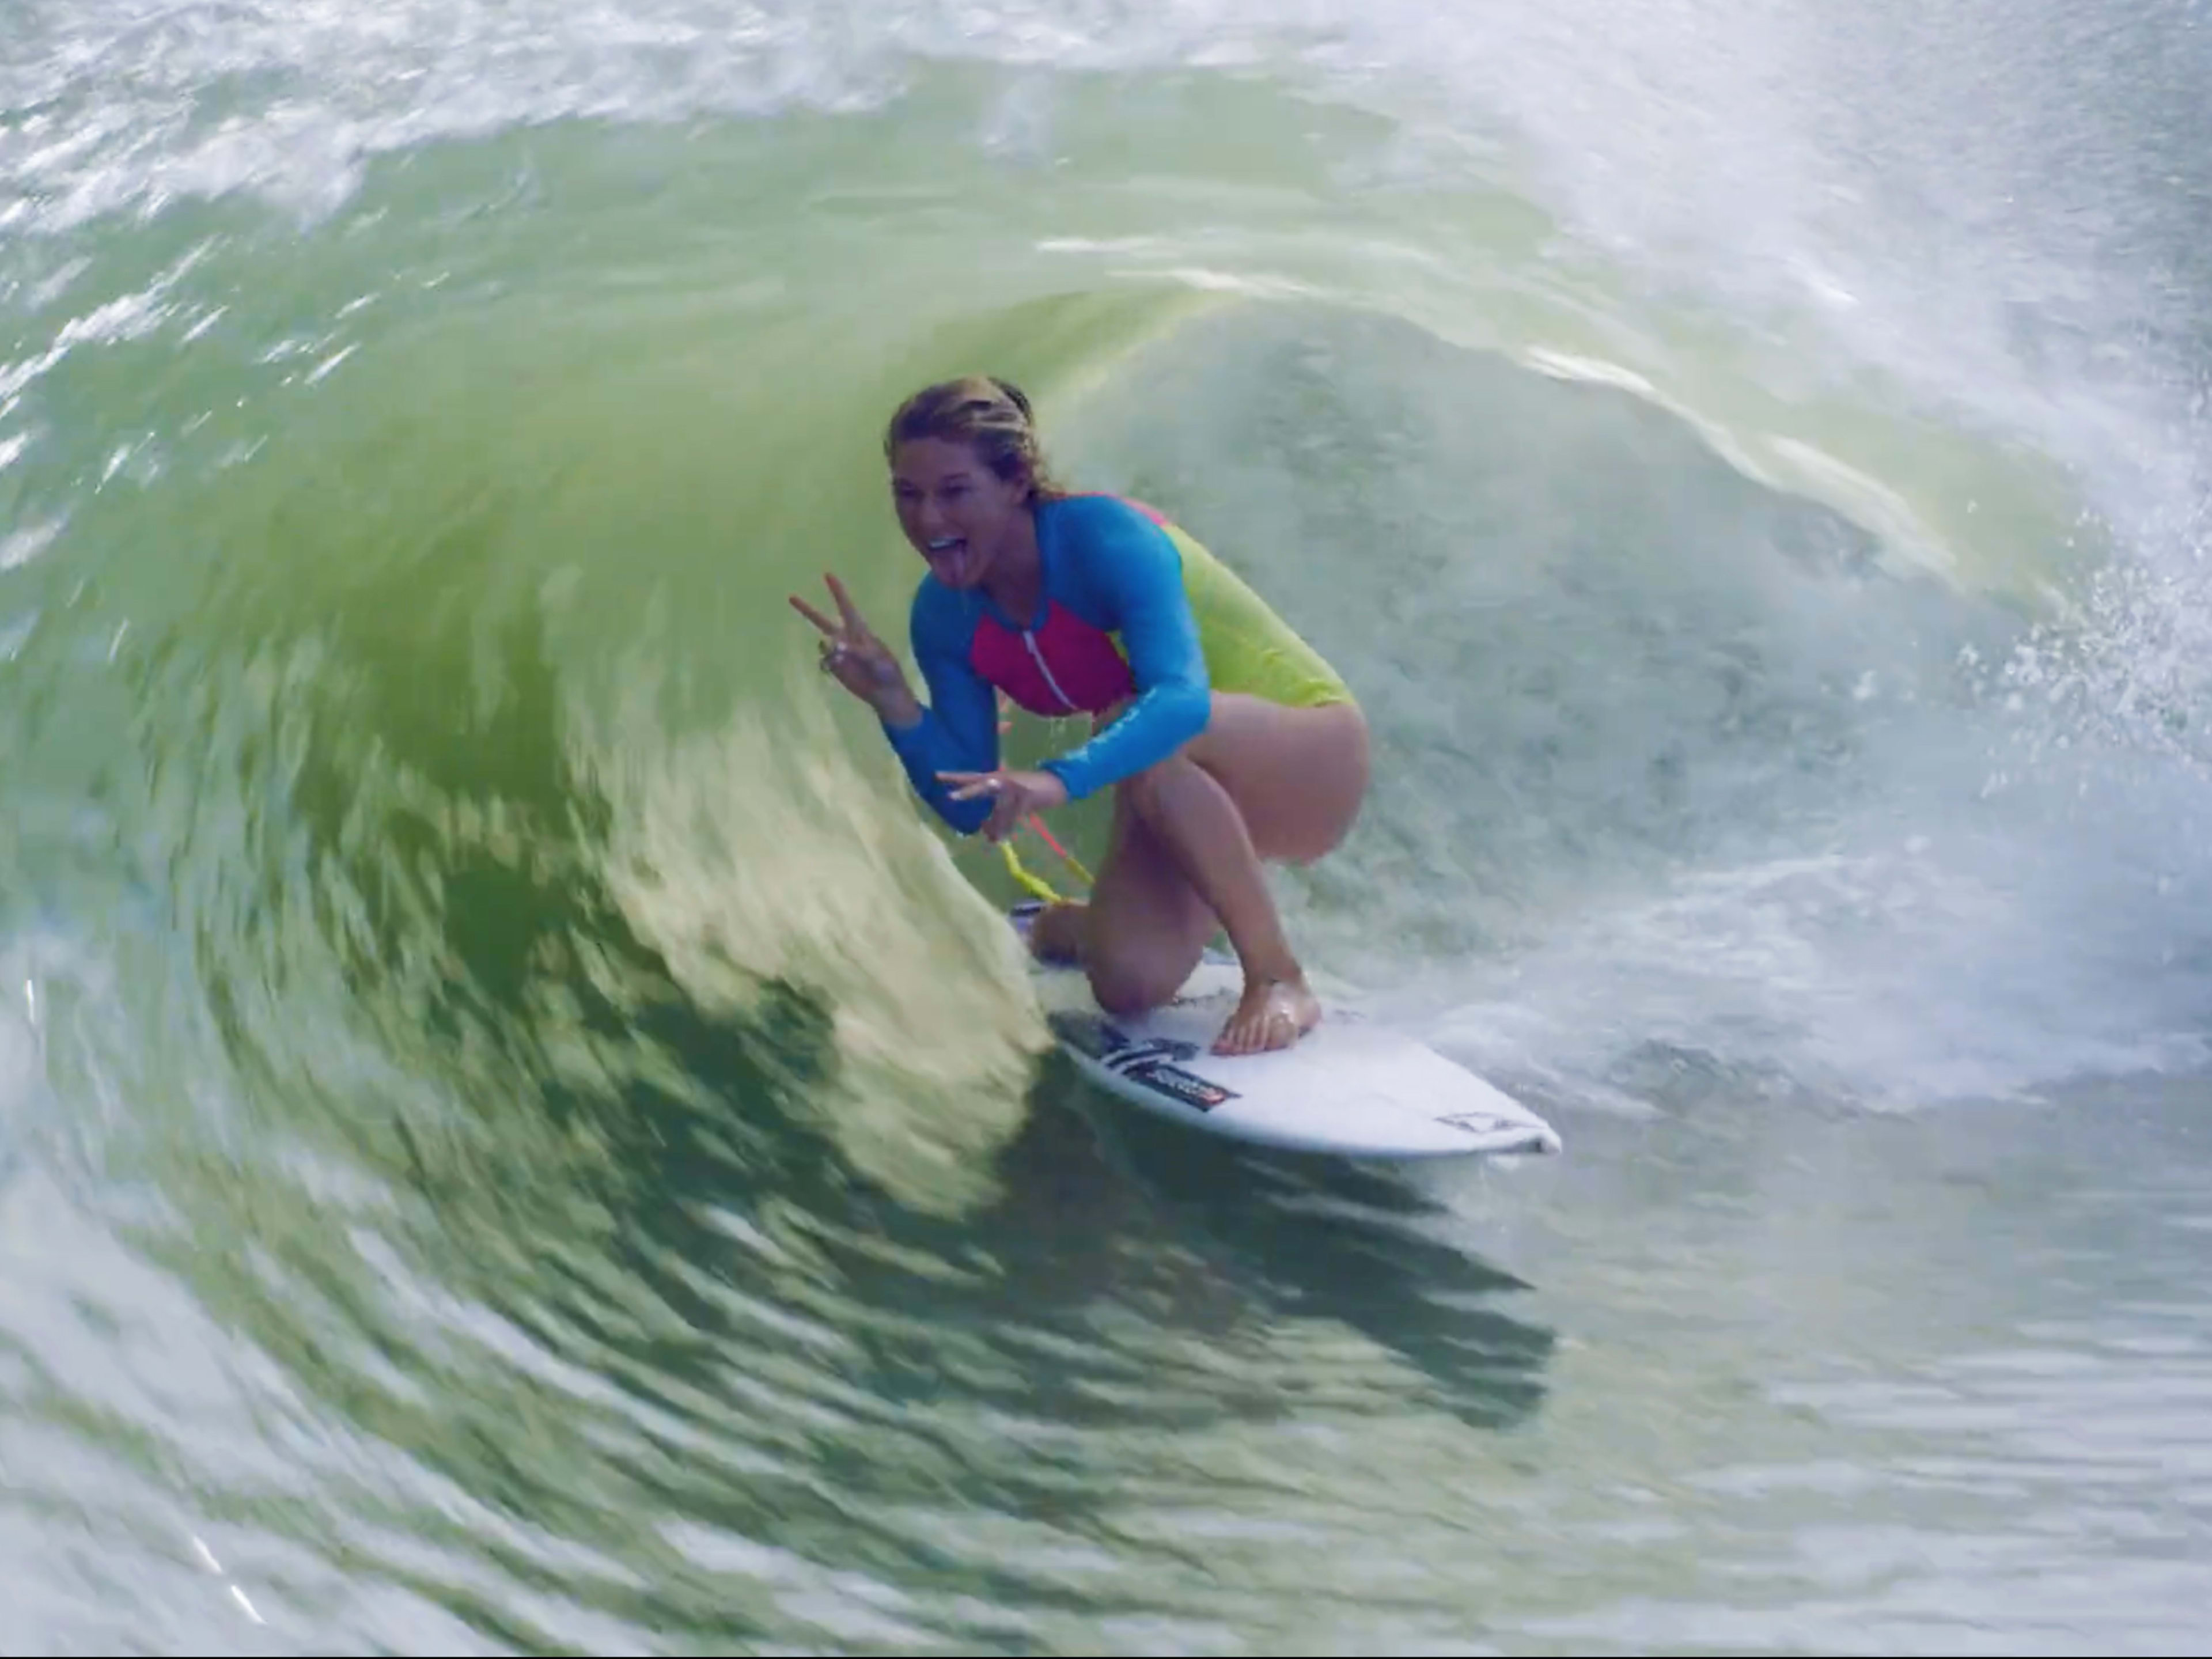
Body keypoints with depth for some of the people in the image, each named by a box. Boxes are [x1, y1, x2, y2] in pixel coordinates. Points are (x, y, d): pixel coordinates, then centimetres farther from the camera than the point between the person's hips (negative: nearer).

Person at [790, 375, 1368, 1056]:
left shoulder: (1104, 536, -26)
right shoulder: (945, 617, -7)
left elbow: (1182, 694, -43)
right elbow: (974, 808, -7)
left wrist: (1061, 779, -58)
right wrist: (892, 702, -23)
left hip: (1311, 766, -6)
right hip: (1190, 798, 6)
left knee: (1153, 736, -38)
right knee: (1131, 985, -20)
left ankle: (1279, 979, -23)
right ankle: (1073, 929, 20)